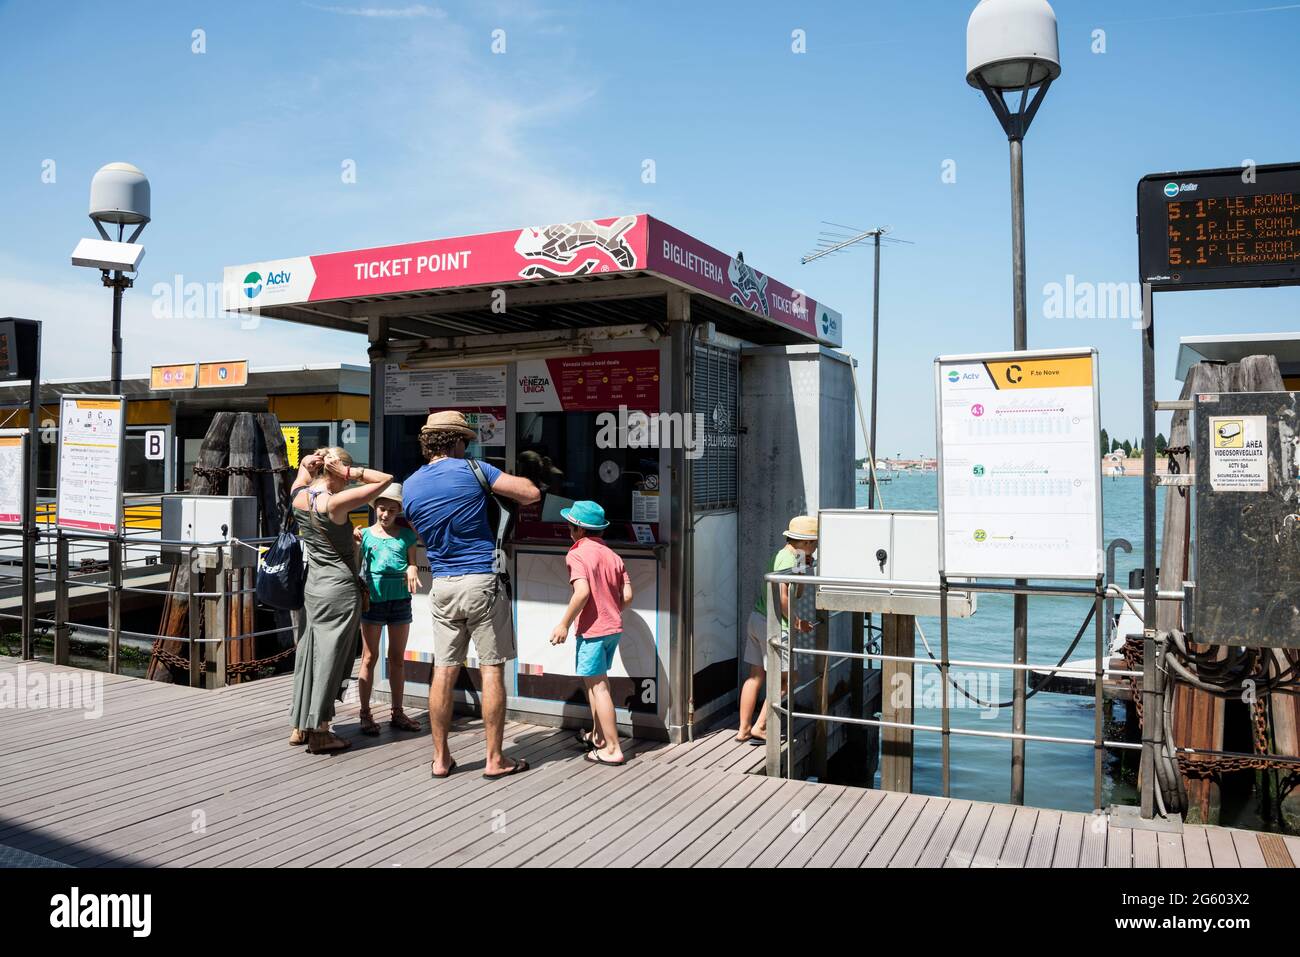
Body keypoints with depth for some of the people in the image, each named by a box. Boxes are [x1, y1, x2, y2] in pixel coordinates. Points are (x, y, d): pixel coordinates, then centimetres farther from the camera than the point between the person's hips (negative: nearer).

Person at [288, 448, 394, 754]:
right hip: (340, 588, -7)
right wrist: (350, 472, -17)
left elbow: (304, 465, 23)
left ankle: (301, 726, 23)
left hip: (312, 587, 7)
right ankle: (319, 733, 6)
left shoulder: (298, 497, 1)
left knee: (310, 654, 14)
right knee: (330, 657, 0)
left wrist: (309, 465, 1)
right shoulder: (335, 503, -19)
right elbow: (386, 479, -19)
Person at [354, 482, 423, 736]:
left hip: (400, 599, 2)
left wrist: (412, 571, -13)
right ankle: (365, 714, 10)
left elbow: (412, 563, 9)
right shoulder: (365, 534, 2)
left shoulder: (406, 534, 6)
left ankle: (397, 713, 20)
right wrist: (354, 545, -15)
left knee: (397, 658, 11)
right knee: (369, 657, 2)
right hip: (373, 598, -2)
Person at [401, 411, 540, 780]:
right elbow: (532, 493, -7)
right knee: (491, 671, 2)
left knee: (443, 672, 9)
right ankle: (494, 760, 8)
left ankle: (440, 759, 15)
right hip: (482, 582, -5)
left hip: (442, 586, 5)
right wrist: (508, 494, 13)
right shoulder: (472, 470, -8)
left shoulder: (410, 486, 7)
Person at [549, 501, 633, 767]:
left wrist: (564, 624, -17)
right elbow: (627, 595, 5)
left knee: (598, 687, -2)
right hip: (613, 628, 8)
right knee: (594, 682, 21)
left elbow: (582, 592, -25)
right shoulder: (612, 555, 9)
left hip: (592, 630, -8)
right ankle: (598, 736, 33)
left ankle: (612, 750, 1)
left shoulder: (577, 554, -12)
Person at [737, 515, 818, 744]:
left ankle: (744, 729, 16)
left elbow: (796, 593, 22)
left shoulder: (782, 555, 15)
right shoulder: (789, 558, -15)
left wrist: (803, 569, 11)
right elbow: (782, 597, -23)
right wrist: (797, 622, -13)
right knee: (785, 678, 0)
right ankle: (760, 727, 2)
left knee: (755, 675, 12)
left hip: (757, 619, 10)